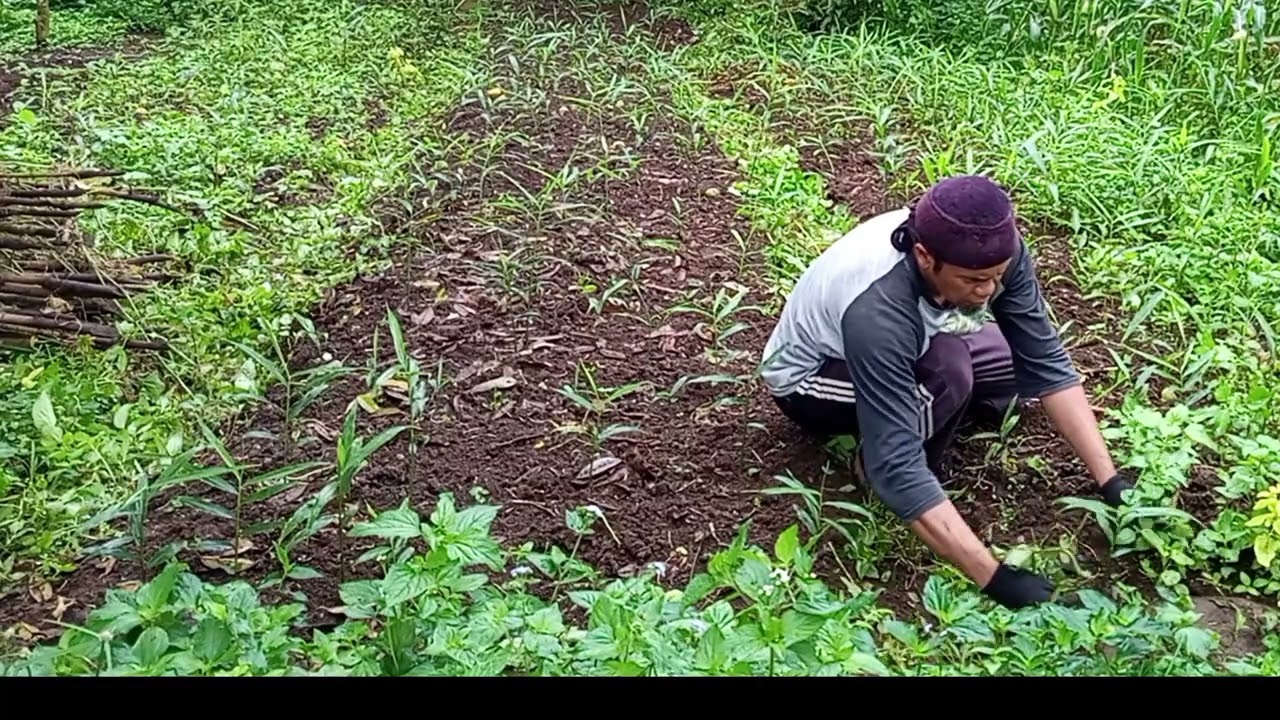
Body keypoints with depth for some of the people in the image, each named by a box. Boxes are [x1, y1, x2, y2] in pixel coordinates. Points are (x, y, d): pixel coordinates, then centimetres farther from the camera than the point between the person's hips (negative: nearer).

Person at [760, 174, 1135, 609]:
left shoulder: (992, 252, -26)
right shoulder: (876, 312, -42)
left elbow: (1048, 366, -19)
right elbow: (899, 468, -43)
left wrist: (1111, 482, -25)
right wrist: (994, 578, -42)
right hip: (806, 377, -6)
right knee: (948, 372, -33)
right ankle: (870, 463, -7)